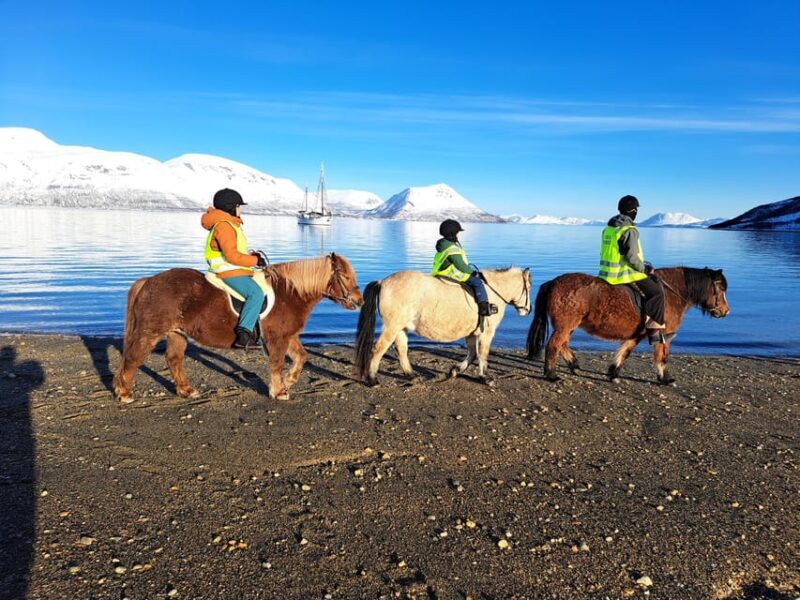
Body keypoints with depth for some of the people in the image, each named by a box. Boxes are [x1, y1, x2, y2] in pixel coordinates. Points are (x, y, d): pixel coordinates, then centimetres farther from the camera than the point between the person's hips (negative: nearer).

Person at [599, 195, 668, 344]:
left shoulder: (609, 228, 12)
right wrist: (645, 269, -8)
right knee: (657, 292, -1)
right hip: (625, 275, -10)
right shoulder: (630, 230, -17)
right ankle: (654, 331, -3)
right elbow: (632, 258, -23)